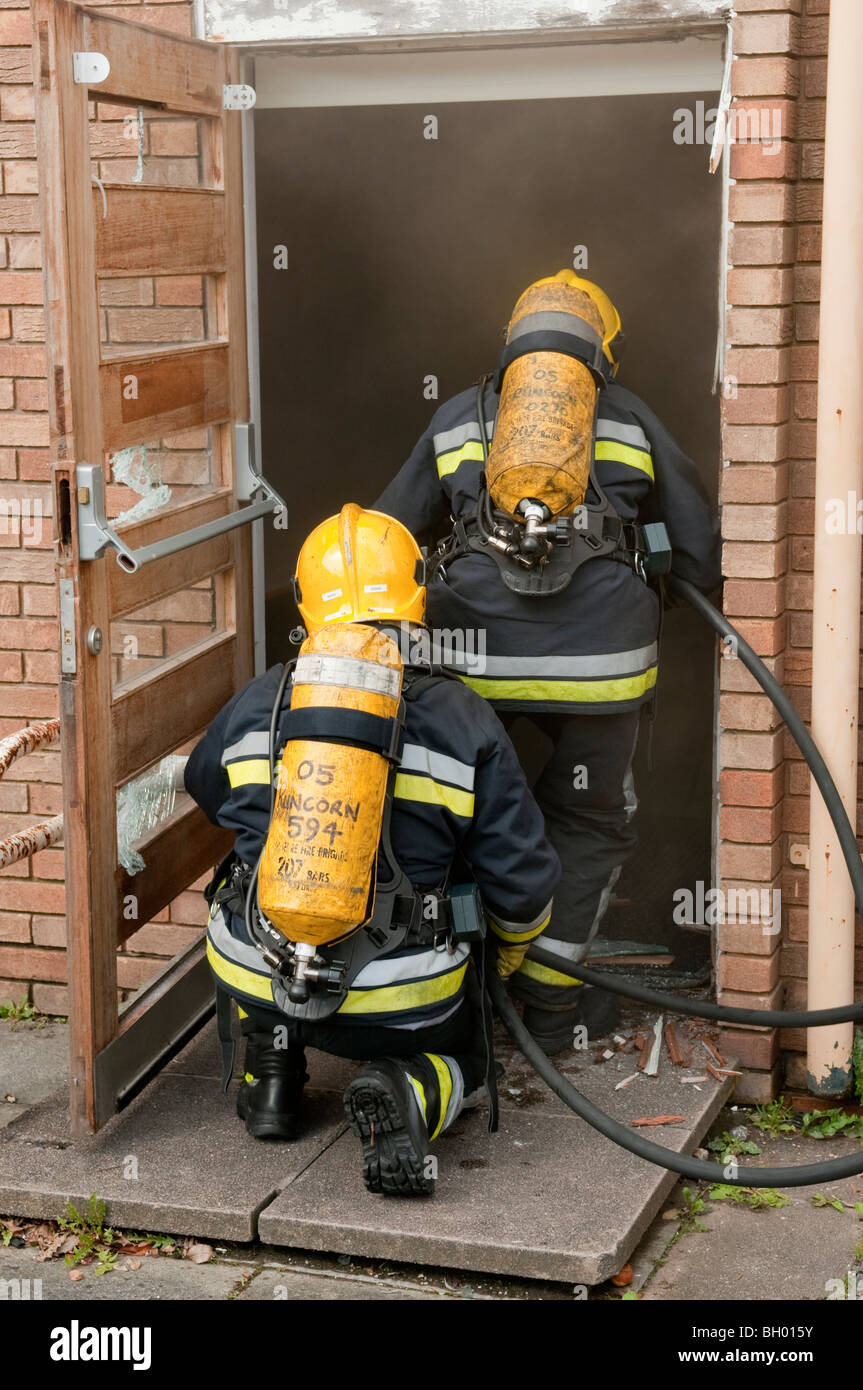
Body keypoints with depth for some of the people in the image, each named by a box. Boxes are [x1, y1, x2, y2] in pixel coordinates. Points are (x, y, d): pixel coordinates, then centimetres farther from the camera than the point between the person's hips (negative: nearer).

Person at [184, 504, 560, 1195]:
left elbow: (206, 788, 23)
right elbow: (523, 879, -3)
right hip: (399, 1001, -2)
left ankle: (273, 1067, 21)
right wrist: (512, 948, 21)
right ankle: (406, 1094, -6)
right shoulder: (465, 722, -7)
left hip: (259, 981, 2)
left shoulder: (256, 706, 0)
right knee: (462, 1061, 29)